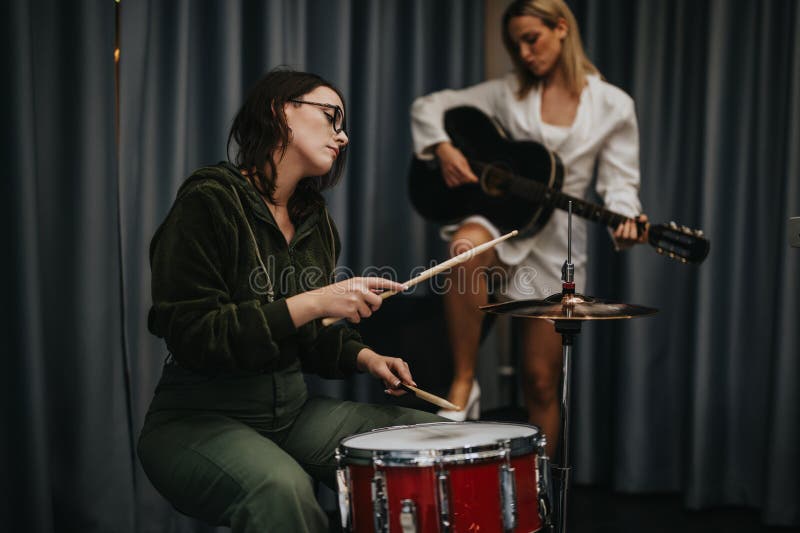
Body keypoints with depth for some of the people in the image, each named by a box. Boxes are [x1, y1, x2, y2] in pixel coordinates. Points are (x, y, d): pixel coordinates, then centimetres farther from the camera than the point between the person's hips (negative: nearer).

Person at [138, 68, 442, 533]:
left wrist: (363, 356, 0)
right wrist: (311, 303, -24)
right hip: (200, 419, -7)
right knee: (283, 489, -38)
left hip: (293, 410, 8)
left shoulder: (314, 220, 11)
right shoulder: (208, 202, -12)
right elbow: (191, 336, -20)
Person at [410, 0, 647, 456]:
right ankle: (464, 383, -27)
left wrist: (626, 222, -22)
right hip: (500, 217, 0)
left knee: (542, 380, 1)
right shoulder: (508, 93, 7)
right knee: (466, 246, -39)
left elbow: (620, 181, -1)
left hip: (558, 240, 0)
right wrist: (444, 148, -12)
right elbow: (429, 106, 9)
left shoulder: (612, 105, 3)